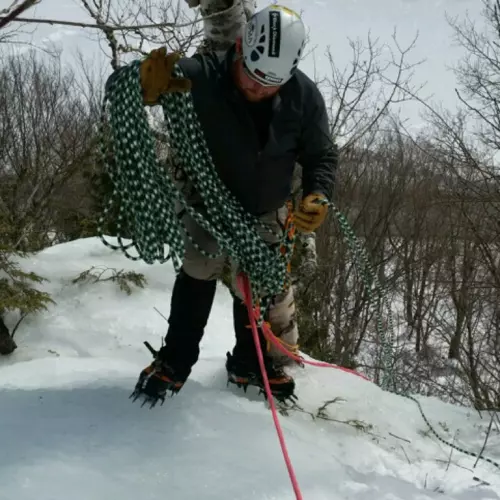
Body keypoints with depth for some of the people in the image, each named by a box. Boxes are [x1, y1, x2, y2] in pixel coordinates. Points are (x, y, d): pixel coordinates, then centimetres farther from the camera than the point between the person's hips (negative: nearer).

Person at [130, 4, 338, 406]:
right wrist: (147, 84, -58)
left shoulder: (304, 97, -22)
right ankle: (175, 362, -2)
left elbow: (322, 155, -9)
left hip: (265, 212, 3)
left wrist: (317, 196, -29)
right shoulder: (203, 75, -32)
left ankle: (248, 365, 37)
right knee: (203, 266, -20)